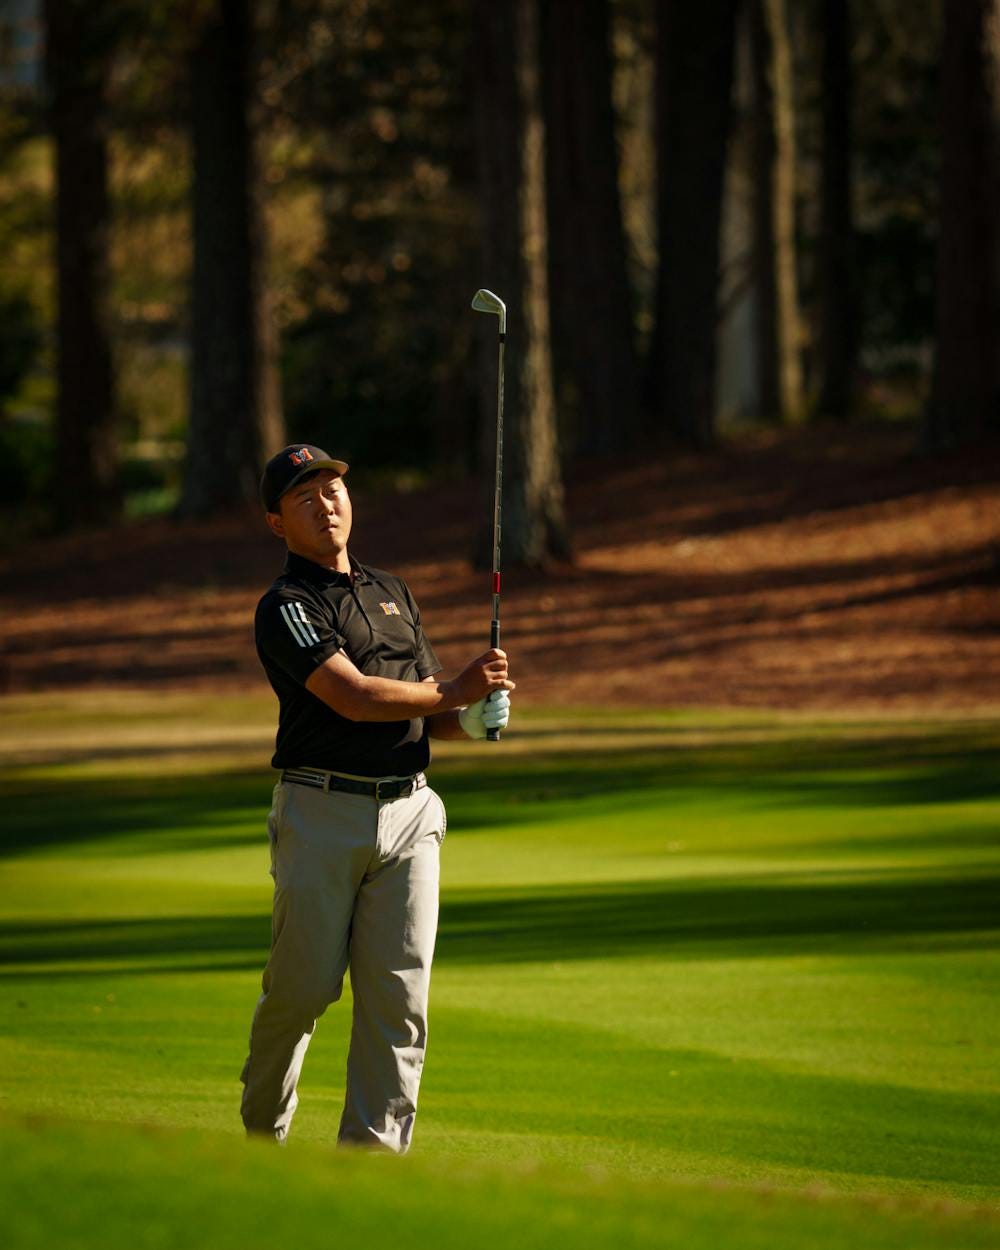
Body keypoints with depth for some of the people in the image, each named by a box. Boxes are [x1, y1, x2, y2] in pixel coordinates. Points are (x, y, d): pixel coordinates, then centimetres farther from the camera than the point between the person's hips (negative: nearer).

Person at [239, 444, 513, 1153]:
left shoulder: (394, 593, 20)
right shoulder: (286, 607, -3)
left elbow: (429, 715, 22)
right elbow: (353, 697, -16)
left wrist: (473, 720, 0)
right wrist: (453, 692, -11)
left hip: (407, 812, 5)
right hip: (321, 816, -5)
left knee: (398, 993, -3)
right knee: (302, 986, -2)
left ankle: (373, 1154, -2)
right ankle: (263, 1132, 21)